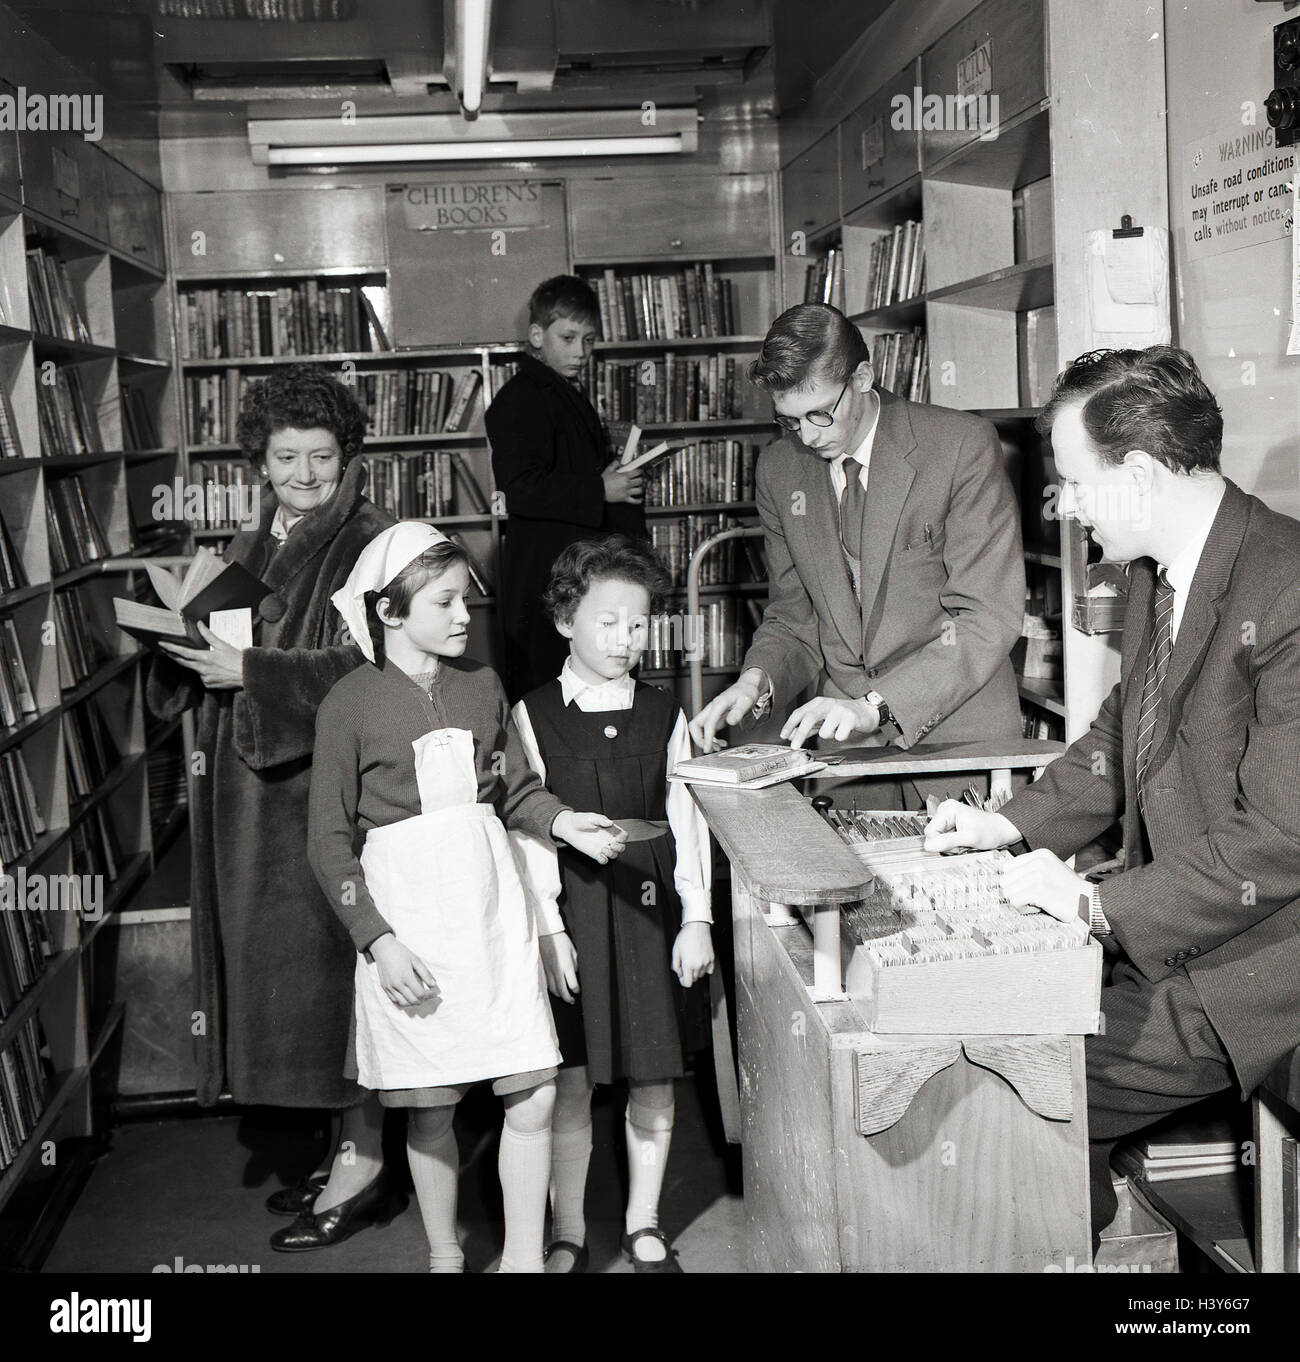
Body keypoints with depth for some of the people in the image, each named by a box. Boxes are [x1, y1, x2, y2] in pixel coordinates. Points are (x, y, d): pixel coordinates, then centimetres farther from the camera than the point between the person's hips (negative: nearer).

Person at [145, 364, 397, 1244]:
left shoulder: (368, 542, -7)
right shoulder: (253, 548, 16)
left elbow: (364, 664, -16)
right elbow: (223, 650, 18)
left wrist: (251, 672, -20)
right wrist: (186, 637, -3)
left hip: (326, 782, -7)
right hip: (251, 785, 7)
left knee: (326, 956, -4)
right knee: (272, 959, 9)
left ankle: (363, 1146, 9)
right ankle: (345, 1141, 20)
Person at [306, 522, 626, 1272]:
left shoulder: (482, 685, 5)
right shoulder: (352, 703, -7)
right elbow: (331, 840, -5)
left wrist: (563, 820, -5)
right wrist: (377, 939, -11)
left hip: (491, 900, 3)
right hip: (407, 914, -3)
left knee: (533, 1094, 1)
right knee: (432, 1108, 8)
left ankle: (525, 1257, 18)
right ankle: (444, 1255, 31)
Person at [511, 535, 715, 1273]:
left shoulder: (664, 715, 5)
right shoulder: (533, 716, -2)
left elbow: (687, 818, 4)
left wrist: (697, 917, -1)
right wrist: (548, 928, -10)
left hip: (651, 907, 2)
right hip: (569, 910, -2)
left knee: (655, 1078, 10)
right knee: (570, 1083, 4)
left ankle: (644, 1225, 28)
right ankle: (568, 1232, 21)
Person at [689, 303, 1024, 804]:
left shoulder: (962, 445, -8)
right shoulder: (779, 469, 8)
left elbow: (988, 619, -12)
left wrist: (876, 705, -23)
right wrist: (758, 679, -7)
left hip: (961, 740, -3)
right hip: (846, 748, 4)